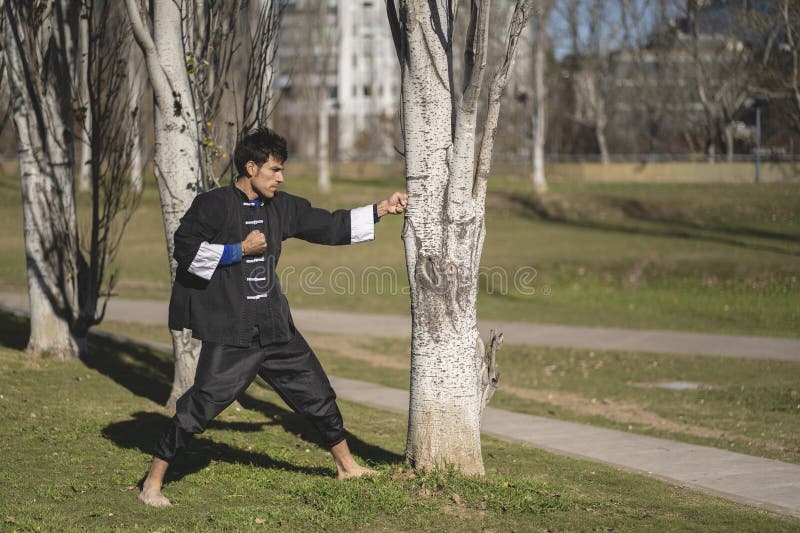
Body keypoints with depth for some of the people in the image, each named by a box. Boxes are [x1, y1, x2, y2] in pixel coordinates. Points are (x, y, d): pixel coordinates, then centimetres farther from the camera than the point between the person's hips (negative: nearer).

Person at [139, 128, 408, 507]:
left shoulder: (282, 207, 10)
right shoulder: (213, 205, -9)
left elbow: (331, 227, 17)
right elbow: (186, 251, -16)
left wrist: (381, 210, 13)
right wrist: (240, 249, -15)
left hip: (275, 327, 7)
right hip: (230, 333, -7)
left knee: (315, 391, 14)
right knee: (203, 403, -12)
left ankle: (346, 465, 33)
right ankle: (153, 483, -2)